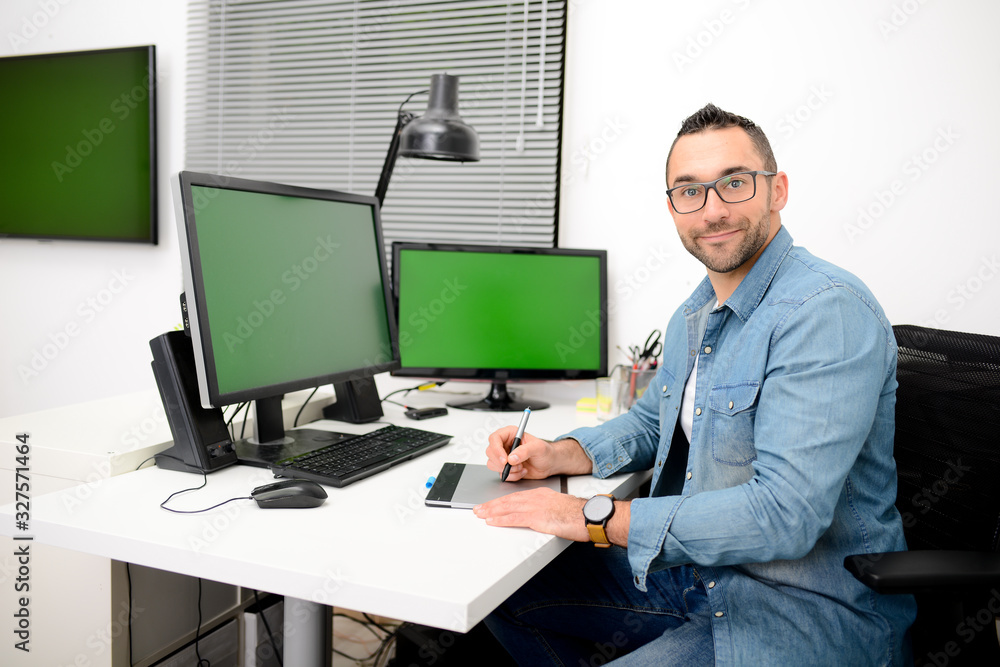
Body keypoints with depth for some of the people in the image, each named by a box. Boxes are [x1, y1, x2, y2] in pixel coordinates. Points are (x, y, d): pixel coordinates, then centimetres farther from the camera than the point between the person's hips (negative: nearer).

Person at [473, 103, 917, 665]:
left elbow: (783, 514, -30)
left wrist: (593, 516, -25)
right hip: (695, 565, 8)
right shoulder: (695, 314, 8)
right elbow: (653, 420, 23)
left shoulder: (829, 310, -23)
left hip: (812, 605, -8)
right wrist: (559, 455, 2)